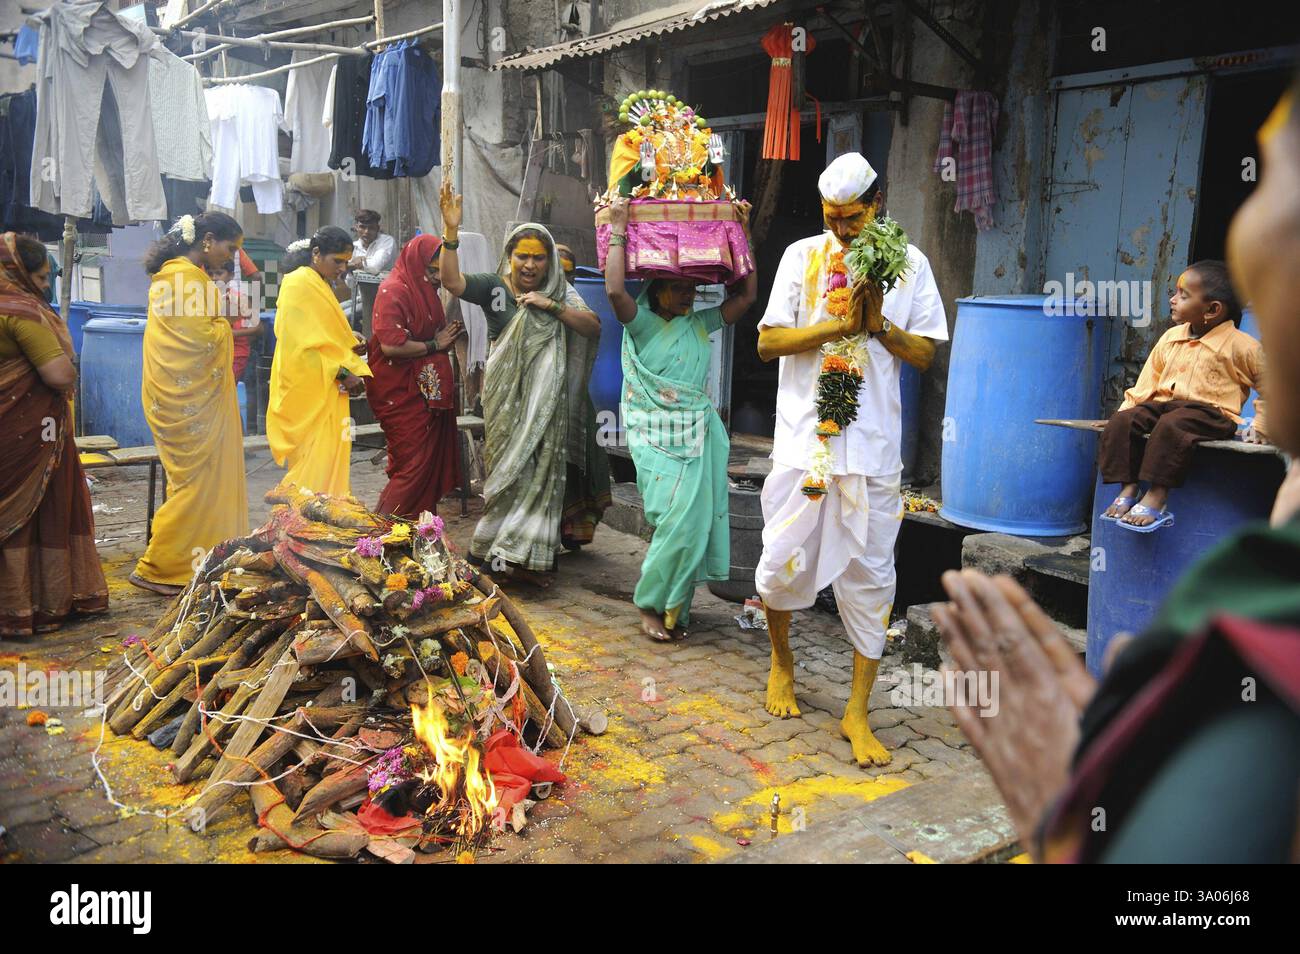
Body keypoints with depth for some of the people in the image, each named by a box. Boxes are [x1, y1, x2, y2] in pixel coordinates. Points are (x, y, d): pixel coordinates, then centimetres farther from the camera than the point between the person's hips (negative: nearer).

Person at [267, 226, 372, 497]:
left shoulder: (321, 285, 16)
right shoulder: (298, 285, -13)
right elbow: (299, 347, -19)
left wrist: (348, 342, 7)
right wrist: (342, 373, -19)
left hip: (327, 391, 9)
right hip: (309, 392, -9)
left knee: (330, 459, 10)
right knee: (315, 465, -8)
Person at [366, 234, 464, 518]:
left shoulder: (427, 291, 13)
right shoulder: (393, 291, -15)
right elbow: (391, 345, -24)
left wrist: (450, 335, 8)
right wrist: (434, 345, -15)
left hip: (427, 391, 9)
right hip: (400, 394, -9)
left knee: (432, 462, 11)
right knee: (413, 465, -7)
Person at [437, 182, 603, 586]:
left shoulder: (561, 293, 6)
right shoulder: (493, 287, 0)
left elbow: (594, 328, -3)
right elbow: (452, 281, -16)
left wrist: (552, 306, -14)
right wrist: (451, 231, -26)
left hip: (548, 398, 2)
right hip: (507, 396, -2)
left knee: (542, 469, 5)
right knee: (511, 469, 1)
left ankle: (527, 555, 16)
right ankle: (515, 553, 13)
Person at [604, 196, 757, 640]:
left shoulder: (700, 324, 12)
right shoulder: (643, 323, -2)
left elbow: (747, 295, 13)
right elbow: (615, 290, -20)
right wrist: (618, 231, -13)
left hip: (700, 434, 5)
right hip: (660, 439, -5)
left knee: (698, 521, 1)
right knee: (678, 521, -11)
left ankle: (674, 607, 15)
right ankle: (649, 603, 7)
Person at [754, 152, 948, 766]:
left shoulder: (909, 264, 7)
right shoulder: (803, 256, 5)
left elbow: (925, 354, 6)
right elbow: (768, 342, -1)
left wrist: (879, 324, -11)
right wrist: (840, 324, -12)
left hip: (872, 444, 0)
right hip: (803, 437, 0)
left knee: (869, 573, 1)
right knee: (784, 561, 3)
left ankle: (857, 714, 12)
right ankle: (781, 660, 33)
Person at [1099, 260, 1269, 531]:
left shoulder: (1241, 346, -3)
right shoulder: (1170, 338, 14)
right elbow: (1148, 381, 18)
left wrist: (1260, 427, 0)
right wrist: (1127, 407, 7)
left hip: (1210, 411, -6)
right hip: (1164, 404, 6)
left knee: (1171, 425, -37)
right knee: (1121, 421, -21)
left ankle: (1155, 499, -36)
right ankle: (1127, 490, -22)